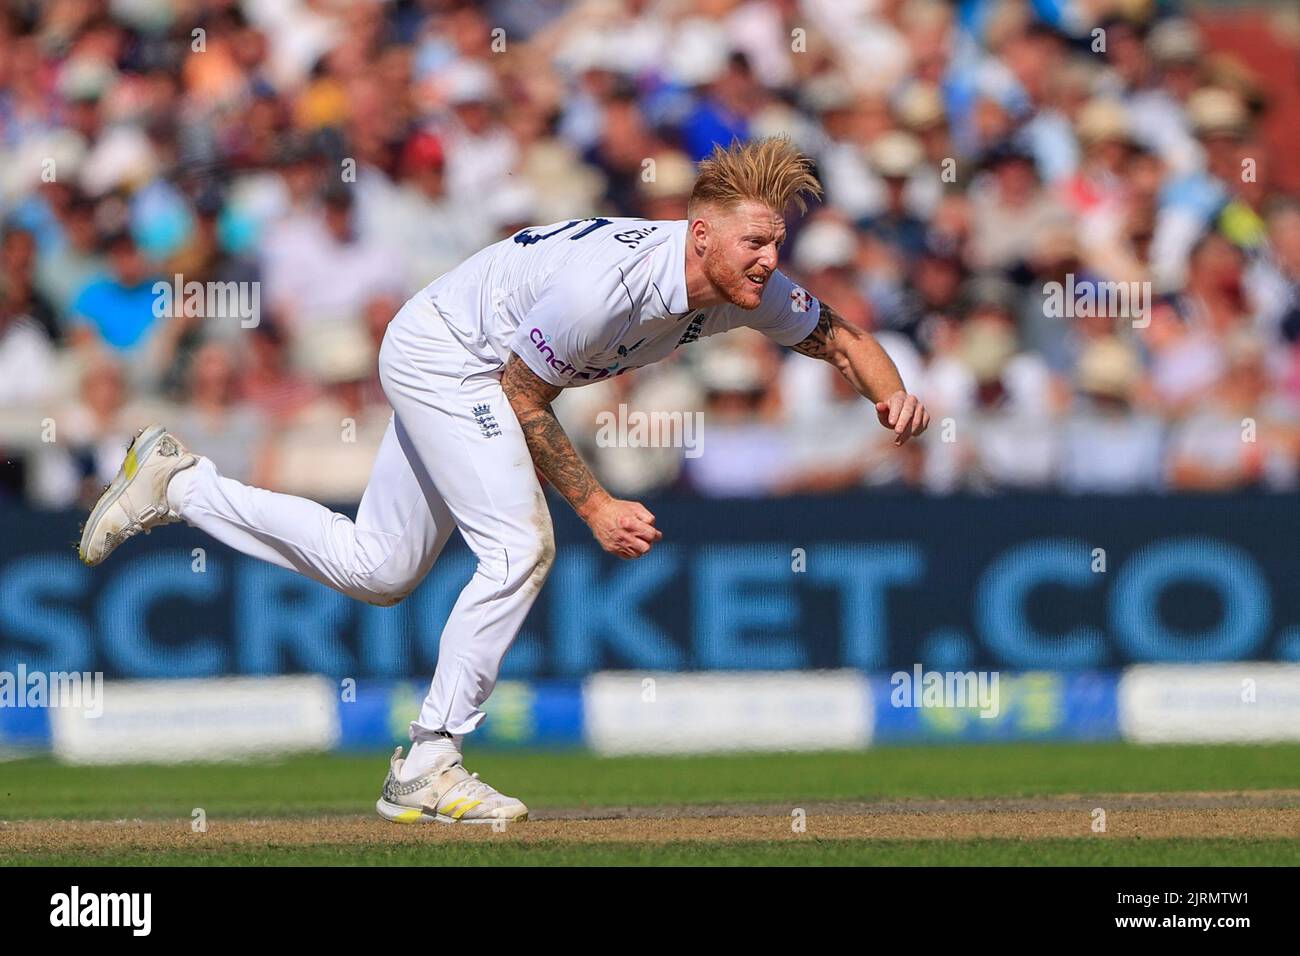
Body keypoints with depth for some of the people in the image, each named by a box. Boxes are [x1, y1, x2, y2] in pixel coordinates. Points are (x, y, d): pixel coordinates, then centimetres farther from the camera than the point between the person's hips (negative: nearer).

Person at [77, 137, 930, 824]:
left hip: (466, 374, 9)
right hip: (440, 356, -9)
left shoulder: (752, 289, -14)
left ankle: (180, 486, 26)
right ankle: (427, 767, -14)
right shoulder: (605, 283, -36)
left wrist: (890, 393, -19)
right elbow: (523, 397, -23)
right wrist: (595, 507, -22)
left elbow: (839, 335, 2)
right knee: (520, 546, -21)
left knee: (378, 570, 15)